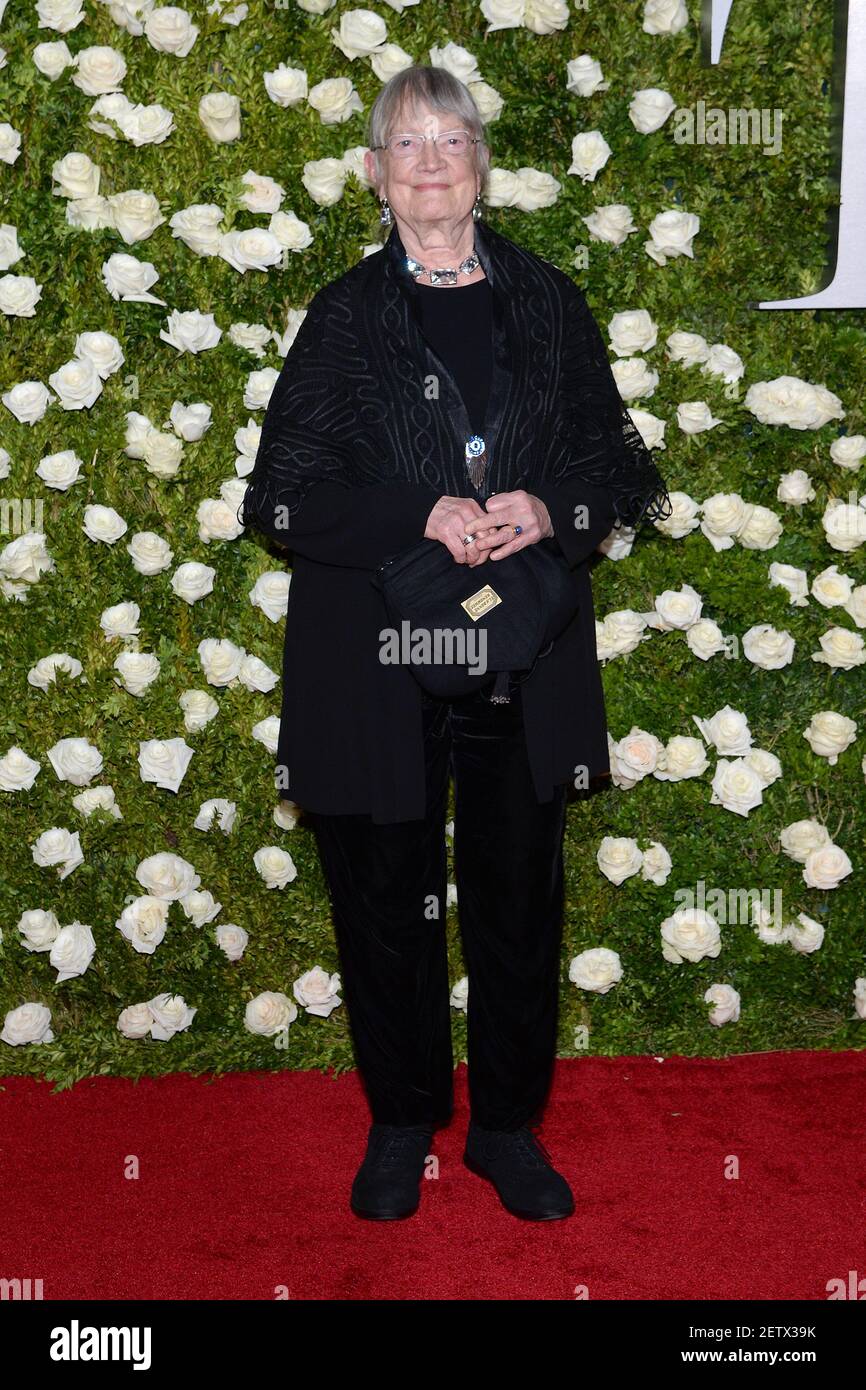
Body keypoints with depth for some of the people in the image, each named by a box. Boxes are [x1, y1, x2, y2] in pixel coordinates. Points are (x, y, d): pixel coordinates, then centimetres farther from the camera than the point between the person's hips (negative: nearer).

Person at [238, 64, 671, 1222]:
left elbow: (614, 464, 9)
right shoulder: (344, 315, 3)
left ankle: (508, 1125, 27)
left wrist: (551, 511, -13)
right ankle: (402, 1123, 28)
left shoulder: (549, 303, 8)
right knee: (385, 900, 8)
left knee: (518, 898, 8)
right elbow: (284, 493, -3)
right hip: (373, 661, -1)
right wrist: (420, 517, -17)